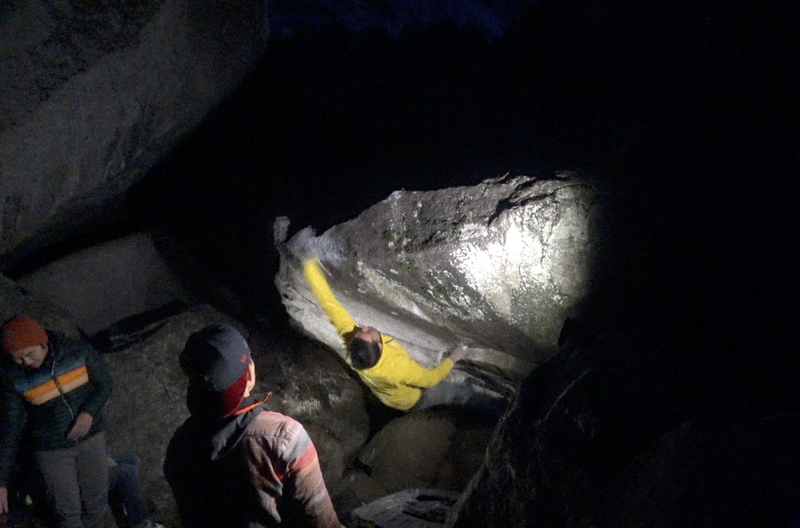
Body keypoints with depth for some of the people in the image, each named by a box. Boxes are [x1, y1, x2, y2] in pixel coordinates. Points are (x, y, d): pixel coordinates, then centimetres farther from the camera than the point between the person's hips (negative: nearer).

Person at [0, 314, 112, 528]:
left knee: (97, 499, 16)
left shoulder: (78, 351, -18)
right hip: (50, 448, -1)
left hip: (90, 438, 1)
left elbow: (104, 383, -5)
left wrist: (89, 412, -24)